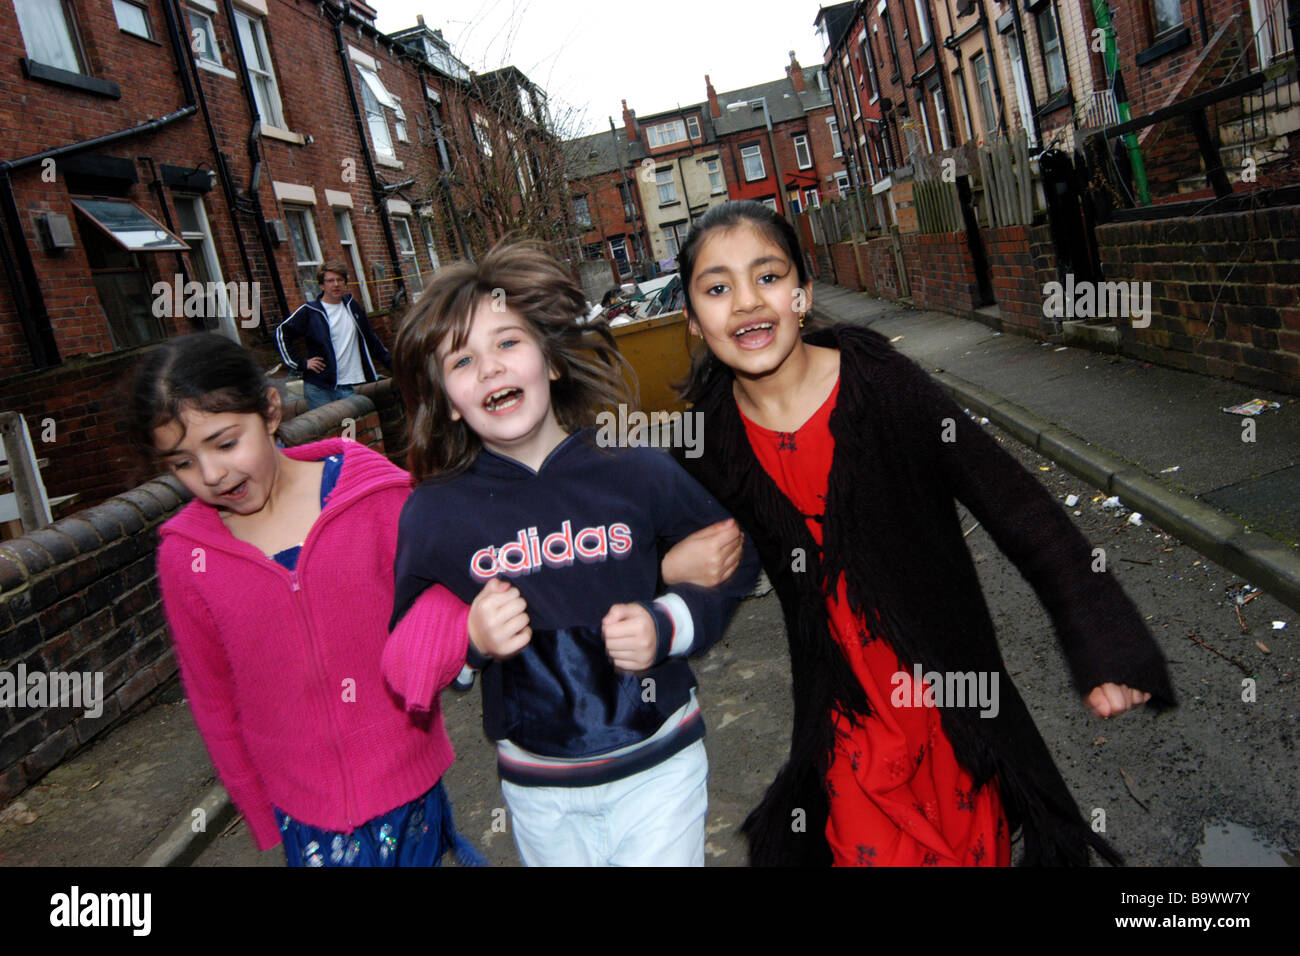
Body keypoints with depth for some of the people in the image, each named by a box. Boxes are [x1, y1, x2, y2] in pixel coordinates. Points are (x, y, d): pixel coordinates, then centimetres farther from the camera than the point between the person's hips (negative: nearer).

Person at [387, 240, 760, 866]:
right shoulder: (432, 515, -9)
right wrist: (471, 643, -18)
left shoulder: (640, 476, -11)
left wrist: (666, 625, -14)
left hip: (659, 766, -1)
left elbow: (734, 561, 3)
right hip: (536, 789, 1)